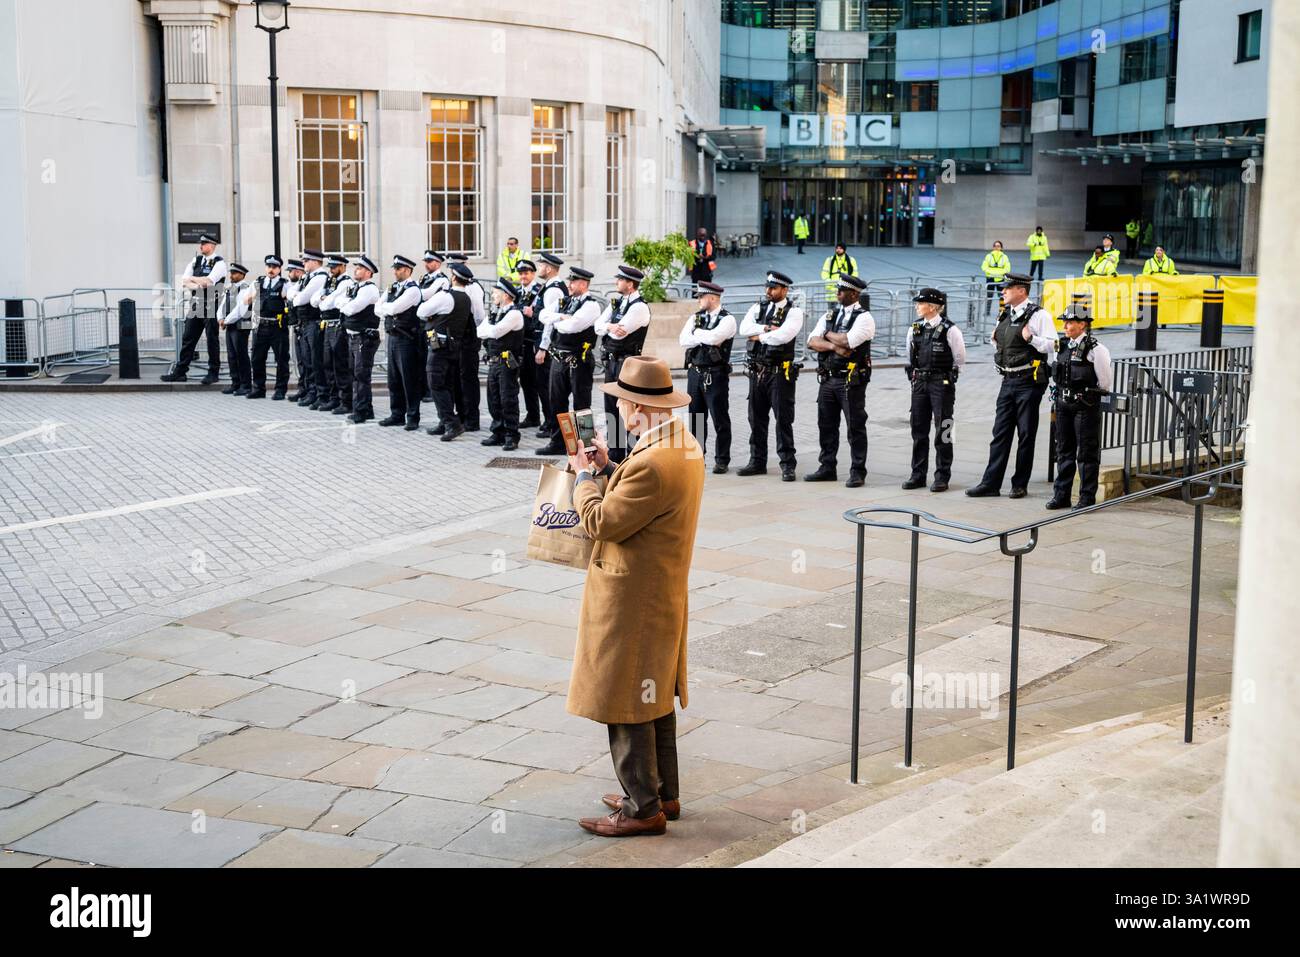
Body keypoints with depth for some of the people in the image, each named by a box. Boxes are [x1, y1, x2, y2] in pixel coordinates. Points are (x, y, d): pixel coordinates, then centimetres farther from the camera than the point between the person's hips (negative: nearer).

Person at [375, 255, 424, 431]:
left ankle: (413, 418, 3)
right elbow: (378, 309, 9)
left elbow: (394, 308, -20)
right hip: (392, 337, 8)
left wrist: (385, 306, -1)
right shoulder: (391, 288, 14)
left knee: (410, 380, -3)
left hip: (407, 340, -8)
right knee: (394, 379, 11)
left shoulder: (413, 290, -11)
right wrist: (389, 311, -8)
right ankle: (397, 415, 20)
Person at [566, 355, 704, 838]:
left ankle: (643, 808, 9)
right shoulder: (685, 446, 6)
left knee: (626, 703, 0)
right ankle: (663, 793, 30)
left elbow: (601, 522, -22)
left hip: (632, 602, -10)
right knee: (655, 700, 19)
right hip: (663, 595, 10)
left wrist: (584, 476, -6)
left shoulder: (652, 464, -27)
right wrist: (609, 469, 8)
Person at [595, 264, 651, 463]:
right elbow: (598, 325, 4)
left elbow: (619, 332, -22)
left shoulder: (639, 307, -14)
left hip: (626, 362, -9)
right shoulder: (616, 303, 12)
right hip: (611, 362, 9)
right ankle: (615, 454, 24)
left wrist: (607, 326, -4)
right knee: (611, 408, 14)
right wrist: (609, 326, -15)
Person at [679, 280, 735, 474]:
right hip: (695, 373, 6)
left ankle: (722, 461, 7)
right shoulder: (696, 317, 12)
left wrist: (697, 333, -6)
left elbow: (713, 337, -23)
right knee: (696, 418, 10)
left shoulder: (727, 319, -5)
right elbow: (683, 339, -2)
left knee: (720, 419, 0)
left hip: (716, 376, -6)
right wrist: (706, 338, -11)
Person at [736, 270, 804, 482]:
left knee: (783, 420, -3)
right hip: (757, 372, 6)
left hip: (780, 373, -6)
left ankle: (788, 465, 2)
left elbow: (783, 335, -22)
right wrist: (767, 328, -15)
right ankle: (757, 462, 21)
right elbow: (744, 328, -5)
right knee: (756, 418, 11)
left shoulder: (794, 312, -5)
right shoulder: (758, 307, 10)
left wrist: (759, 336, -10)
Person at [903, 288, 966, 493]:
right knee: (918, 430, 8)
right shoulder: (915, 328, 6)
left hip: (942, 384, -6)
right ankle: (918, 474, 16)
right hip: (920, 383, 6)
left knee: (943, 430, -1)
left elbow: (960, 359, -2)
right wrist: (914, 375, 12)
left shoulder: (949, 329, -10)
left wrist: (948, 378, 2)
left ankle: (942, 476, 5)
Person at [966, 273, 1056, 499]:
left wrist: (1031, 338, -23)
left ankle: (1020, 484, 10)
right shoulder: (1005, 314, 14)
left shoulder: (1038, 315, -9)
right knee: (1000, 433, 6)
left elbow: (1053, 345, -14)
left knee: (1025, 435, 2)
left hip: (1029, 382, -7)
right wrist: (995, 340, 9)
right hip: (1008, 381, 7)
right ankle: (991, 483, 8)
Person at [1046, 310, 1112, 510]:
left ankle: (1087, 497, 7)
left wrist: (1089, 394, 4)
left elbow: (1105, 383, -6)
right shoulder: (1062, 344, 8)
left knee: (1087, 452, 0)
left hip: (1085, 405, -7)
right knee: (1064, 450, 12)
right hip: (1063, 403, 7)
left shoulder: (1095, 349, -12)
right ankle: (1061, 495, 19)